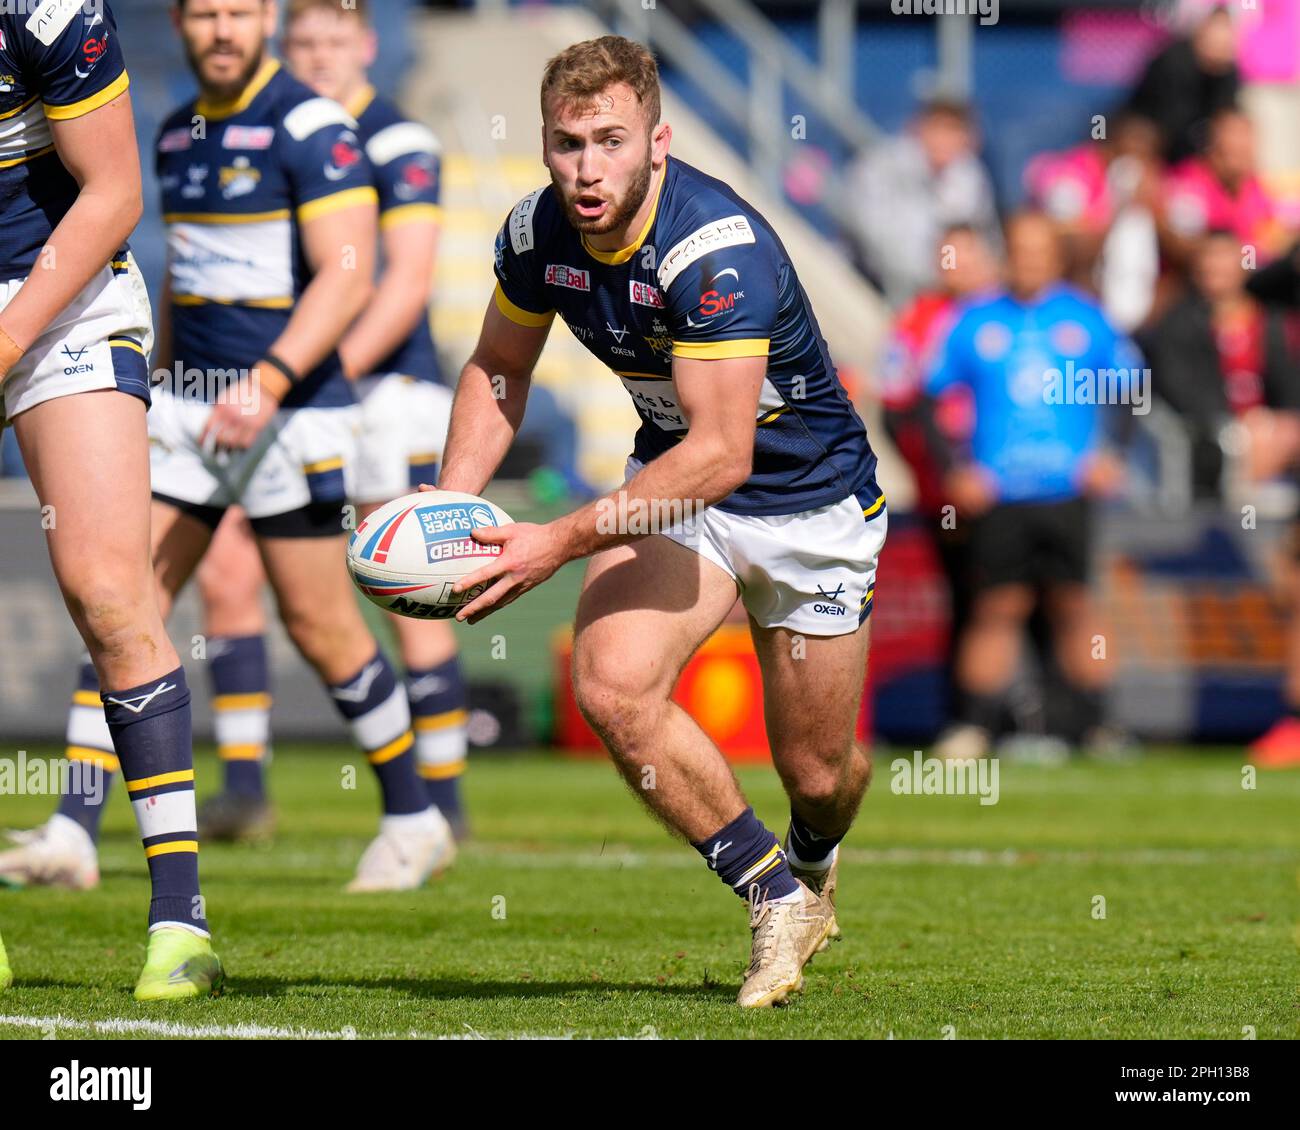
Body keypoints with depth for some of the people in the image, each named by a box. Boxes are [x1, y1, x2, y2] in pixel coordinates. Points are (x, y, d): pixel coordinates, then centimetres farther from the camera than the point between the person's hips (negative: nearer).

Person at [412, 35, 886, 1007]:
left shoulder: (716, 247, -33)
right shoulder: (537, 233, -13)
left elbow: (722, 454, -37)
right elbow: (498, 372, 7)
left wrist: (561, 543, -39)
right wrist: (451, 508, -9)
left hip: (810, 500, -5)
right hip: (673, 481, 5)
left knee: (817, 774, 6)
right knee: (611, 684, -22)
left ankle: (812, 858, 46)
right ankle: (774, 896, -2)